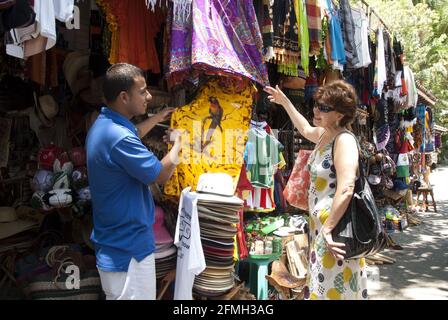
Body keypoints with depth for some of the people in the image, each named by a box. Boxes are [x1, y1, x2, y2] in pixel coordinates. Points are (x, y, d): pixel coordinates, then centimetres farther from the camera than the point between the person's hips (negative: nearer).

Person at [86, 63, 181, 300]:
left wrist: (158, 118, 31)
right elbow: (162, 175, -21)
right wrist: (177, 144, -4)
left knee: (117, 295, 25)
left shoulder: (104, 124, 4)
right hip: (129, 249, -10)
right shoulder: (118, 138, -29)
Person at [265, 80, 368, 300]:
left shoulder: (344, 140, -19)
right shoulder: (324, 134, 9)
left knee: (332, 288, 1)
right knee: (322, 284, 19)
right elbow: (305, 129, 33)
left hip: (336, 226, -9)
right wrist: (285, 102, 37)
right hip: (320, 223, 9)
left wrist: (327, 229, -28)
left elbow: (346, 190, -29)